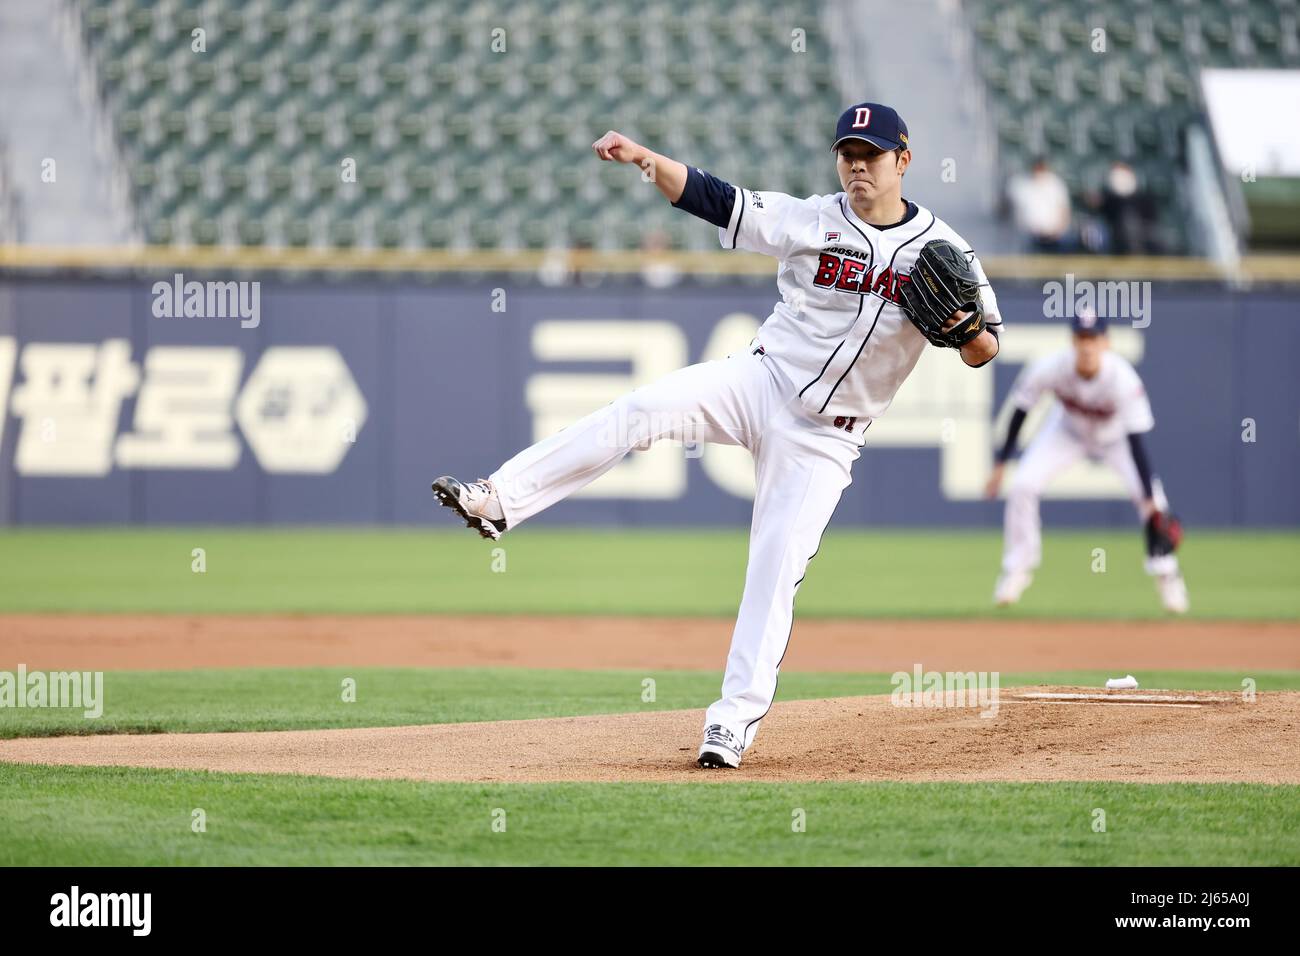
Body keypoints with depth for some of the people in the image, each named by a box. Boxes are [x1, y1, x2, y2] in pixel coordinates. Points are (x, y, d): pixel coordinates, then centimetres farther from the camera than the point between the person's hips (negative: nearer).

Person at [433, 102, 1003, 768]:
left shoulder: (941, 249, -3)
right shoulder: (808, 220, -3)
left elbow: (985, 352, 1)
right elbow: (709, 198, -7)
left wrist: (970, 328, -22)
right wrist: (644, 158, -22)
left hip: (825, 438, -1)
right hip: (763, 381, 1)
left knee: (776, 573, -7)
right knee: (645, 407, -24)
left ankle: (734, 721, -1)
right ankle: (498, 499, -29)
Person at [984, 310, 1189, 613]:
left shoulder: (1123, 379, -39)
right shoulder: (1049, 368, -33)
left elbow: (1136, 442, -39)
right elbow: (1020, 412, -17)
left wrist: (1149, 499, -45)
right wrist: (1000, 464, -14)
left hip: (1115, 437, -2)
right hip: (1067, 431, 2)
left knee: (1151, 502, -19)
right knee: (1022, 486, -16)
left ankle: (1165, 572, 7)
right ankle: (1017, 569, 5)